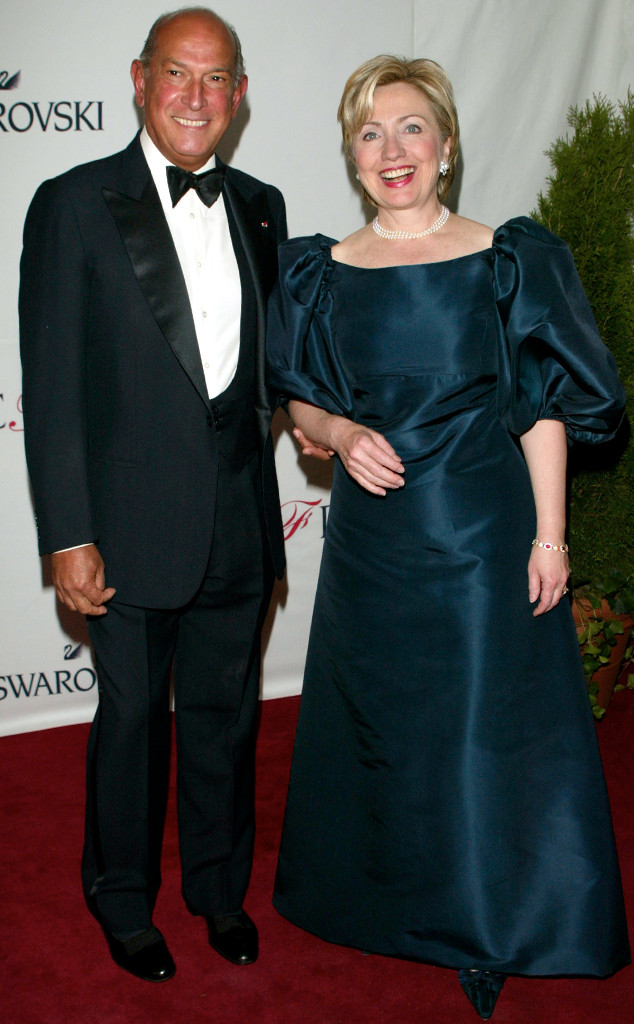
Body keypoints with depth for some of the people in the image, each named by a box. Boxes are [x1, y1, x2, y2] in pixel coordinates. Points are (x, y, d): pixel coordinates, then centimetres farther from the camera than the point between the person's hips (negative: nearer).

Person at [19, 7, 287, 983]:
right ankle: (124, 902, 35)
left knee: (225, 712, 17)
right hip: (134, 524, -4)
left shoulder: (259, 207, 7)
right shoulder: (75, 205, -8)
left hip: (239, 522, 4)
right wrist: (69, 537, -14)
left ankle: (221, 889, 39)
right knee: (132, 717, 12)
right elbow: (51, 387, -11)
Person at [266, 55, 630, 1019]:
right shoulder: (327, 272, 3)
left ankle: (484, 930, 26)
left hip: (481, 533, -2)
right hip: (371, 537, 3)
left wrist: (549, 534, -10)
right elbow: (302, 403, 10)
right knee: (377, 724, 14)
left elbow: (544, 406, -4)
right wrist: (340, 434, -13)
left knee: (485, 729, 5)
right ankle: (388, 896, 37)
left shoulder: (507, 261, -3)